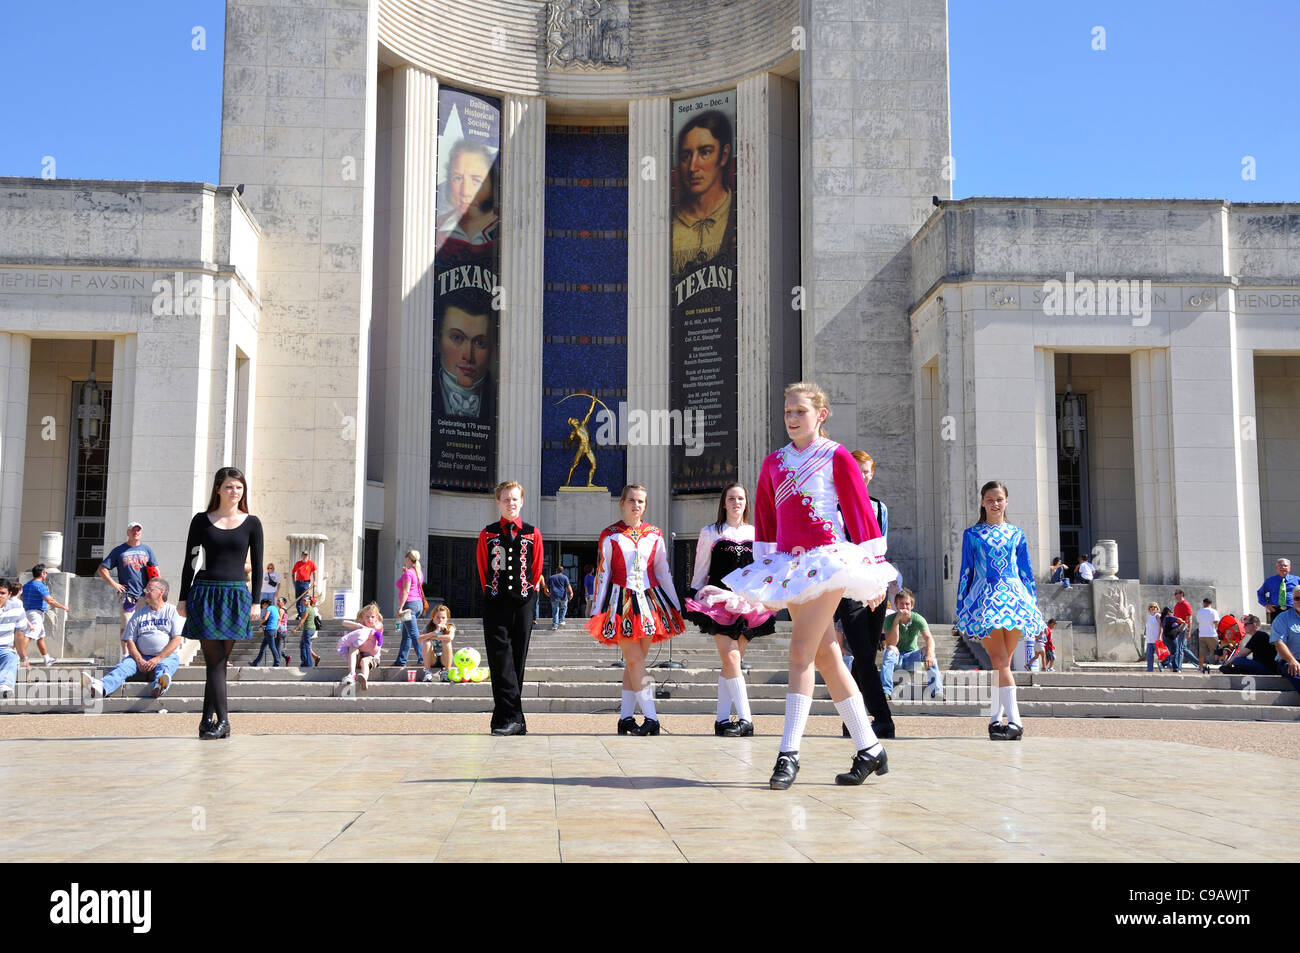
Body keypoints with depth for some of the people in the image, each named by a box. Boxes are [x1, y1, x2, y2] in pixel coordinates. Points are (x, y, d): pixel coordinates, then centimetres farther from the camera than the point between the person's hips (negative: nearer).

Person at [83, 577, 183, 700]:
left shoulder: (172, 611, 5)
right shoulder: (139, 613, 16)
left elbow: (176, 640, -5)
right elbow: (130, 641, 10)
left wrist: (158, 659, -15)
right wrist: (139, 660, -8)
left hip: (168, 656, -4)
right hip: (141, 656, 4)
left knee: (164, 667, -36)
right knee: (123, 665, -25)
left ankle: (159, 687, -71)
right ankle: (101, 687, -53)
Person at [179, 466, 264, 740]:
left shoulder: (251, 523, 6)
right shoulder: (201, 520, 6)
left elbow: (257, 565, 7)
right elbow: (190, 561, 8)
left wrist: (255, 601, 0)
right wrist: (183, 598, 3)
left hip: (236, 595, 1)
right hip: (205, 593, -1)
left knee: (217, 662, 3)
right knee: (215, 661, -7)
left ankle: (207, 720, 11)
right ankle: (222, 720, -7)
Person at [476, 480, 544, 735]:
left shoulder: (533, 534, 8)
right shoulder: (487, 534, 7)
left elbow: (537, 569, 11)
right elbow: (482, 569, 11)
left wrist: (528, 592, 7)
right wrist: (492, 592, 8)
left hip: (524, 602, 1)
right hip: (495, 603, -1)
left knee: (518, 659, 2)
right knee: (501, 659, -10)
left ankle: (507, 717, 8)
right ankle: (513, 718, -13)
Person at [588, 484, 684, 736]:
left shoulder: (655, 535, 10)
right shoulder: (609, 535, 3)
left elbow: (664, 573, 13)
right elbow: (602, 574, 4)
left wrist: (676, 607, 12)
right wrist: (598, 611, 1)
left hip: (649, 600, 3)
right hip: (622, 601, -3)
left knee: (634, 661, 3)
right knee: (635, 661, -10)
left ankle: (626, 717, 9)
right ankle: (651, 718, -12)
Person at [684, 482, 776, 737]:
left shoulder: (755, 533, 14)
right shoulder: (710, 532, 7)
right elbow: (700, 571, 10)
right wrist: (695, 598, 6)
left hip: (747, 602, 3)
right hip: (719, 600, -3)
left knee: (733, 661, 2)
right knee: (731, 658, -14)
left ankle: (722, 719, 6)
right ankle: (745, 719, -15)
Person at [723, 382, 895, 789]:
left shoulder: (837, 457, -2)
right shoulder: (773, 463, 13)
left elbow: (861, 512, -2)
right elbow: (765, 519, 19)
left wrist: (873, 574, -4)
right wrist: (764, 568, 17)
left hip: (827, 559, -6)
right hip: (790, 564, 6)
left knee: (801, 651, -13)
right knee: (826, 657, 7)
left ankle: (789, 753, -10)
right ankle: (869, 749, 15)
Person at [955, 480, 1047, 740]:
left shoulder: (1016, 534, 15)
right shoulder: (971, 535, 11)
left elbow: (1026, 572, 16)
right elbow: (966, 572, 11)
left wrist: (1034, 604, 12)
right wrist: (961, 608, 6)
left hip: (1014, 597, 2)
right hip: (984, 599, -2)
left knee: (1002, 662, 1)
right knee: (999, 660, -13)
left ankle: (994, 718, 10)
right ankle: (1015, 721, -19)